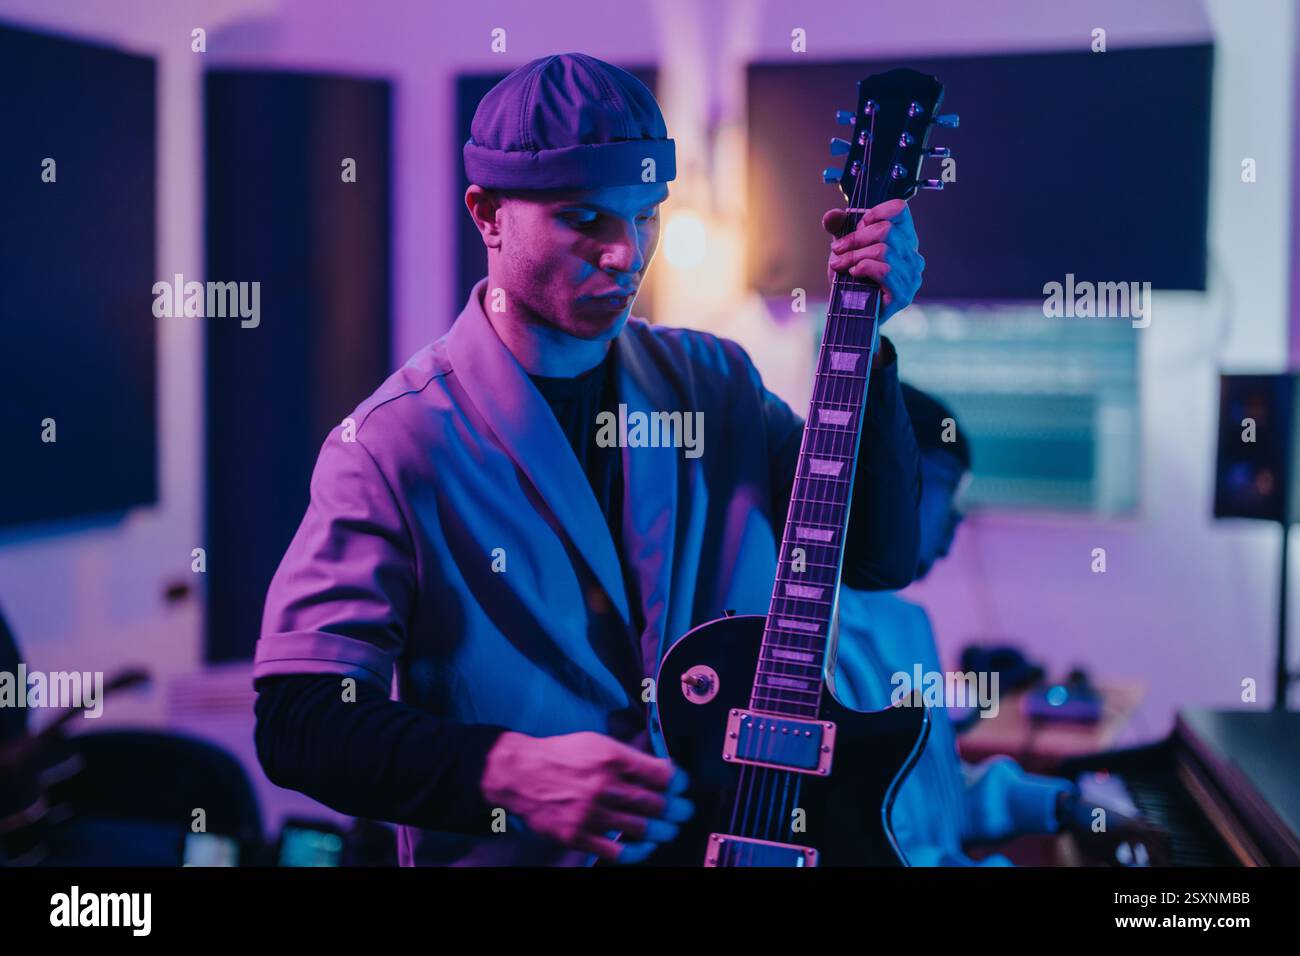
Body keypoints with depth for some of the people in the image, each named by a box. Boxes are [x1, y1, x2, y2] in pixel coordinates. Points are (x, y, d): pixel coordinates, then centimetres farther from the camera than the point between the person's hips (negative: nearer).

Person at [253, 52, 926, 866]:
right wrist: (512, 772, -21)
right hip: (513, 853, -2)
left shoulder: (714, 383, 8)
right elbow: (297, 720, -9)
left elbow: (881, 557, 9)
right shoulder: (395, 442, -8)